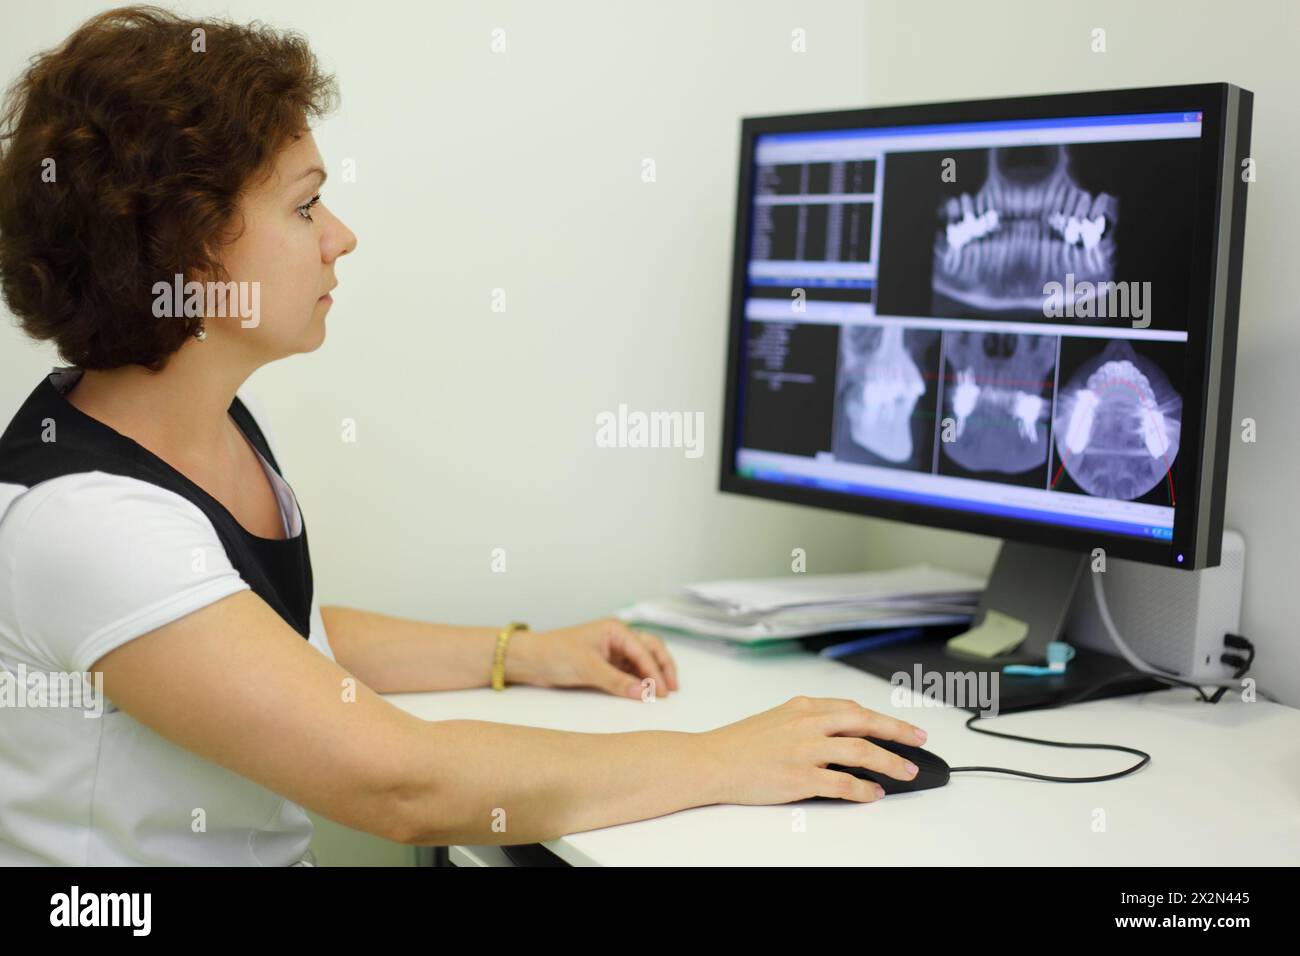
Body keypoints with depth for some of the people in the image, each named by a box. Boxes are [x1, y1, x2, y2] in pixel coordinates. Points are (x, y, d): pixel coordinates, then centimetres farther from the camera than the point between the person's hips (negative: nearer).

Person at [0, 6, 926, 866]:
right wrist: (720, 762, -22)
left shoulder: (223, 419, 2)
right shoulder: (80, 516, -26)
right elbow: (405, 784, -29)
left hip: (276, 854, 8)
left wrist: (521, 653, 9)